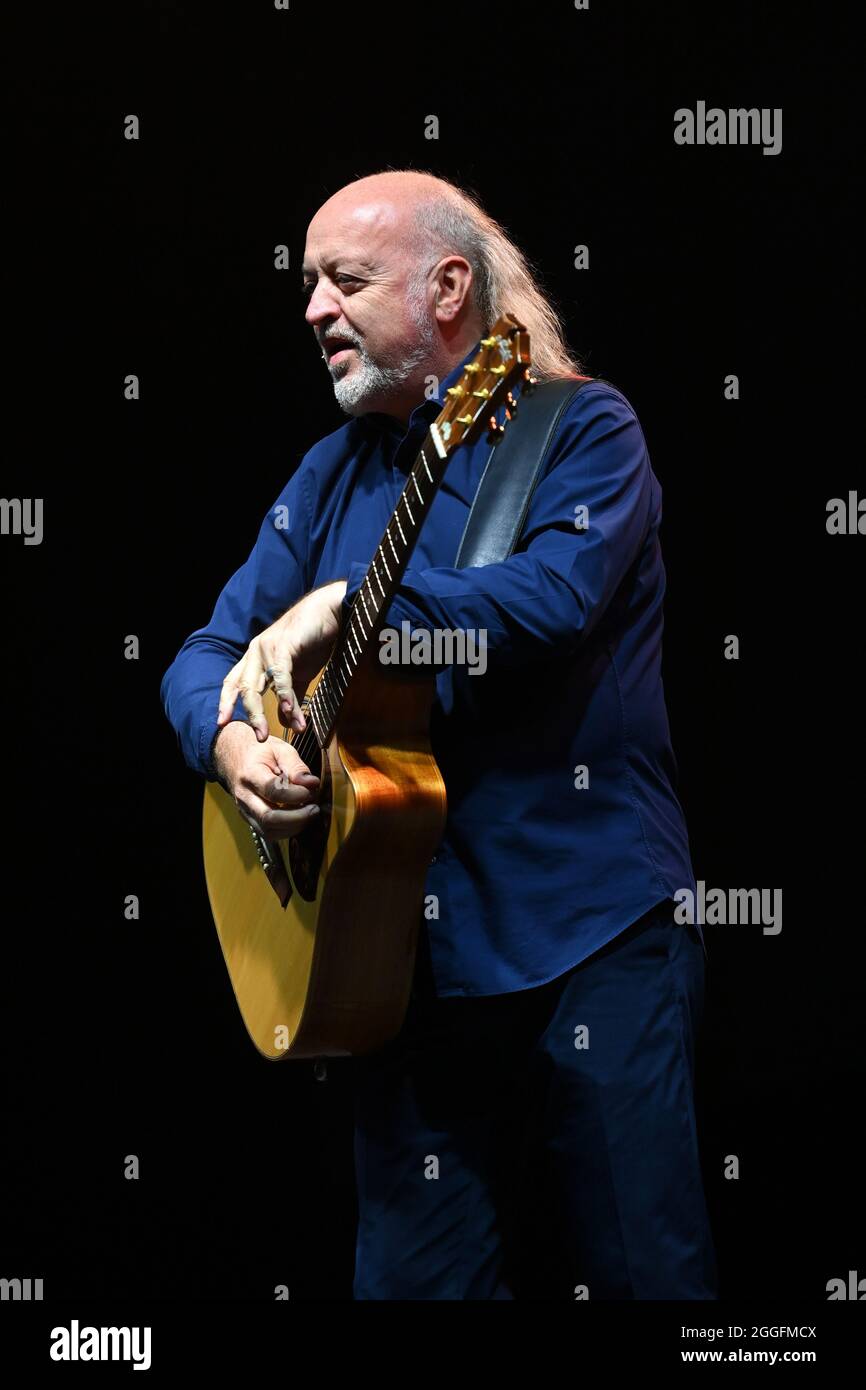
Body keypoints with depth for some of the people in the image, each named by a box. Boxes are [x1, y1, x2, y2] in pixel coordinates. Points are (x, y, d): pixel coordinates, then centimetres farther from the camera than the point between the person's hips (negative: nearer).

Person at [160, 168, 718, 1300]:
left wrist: (342, 603, -18)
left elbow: (558, 597, -23)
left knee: (634, 1262, 1)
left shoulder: (582, 430, -3)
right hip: (409, 950, 5)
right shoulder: (336, 475, 14)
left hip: (593, 928, -5)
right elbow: (206, 656, 12)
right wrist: (230, 741, -10)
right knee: (416, 1270, 8)